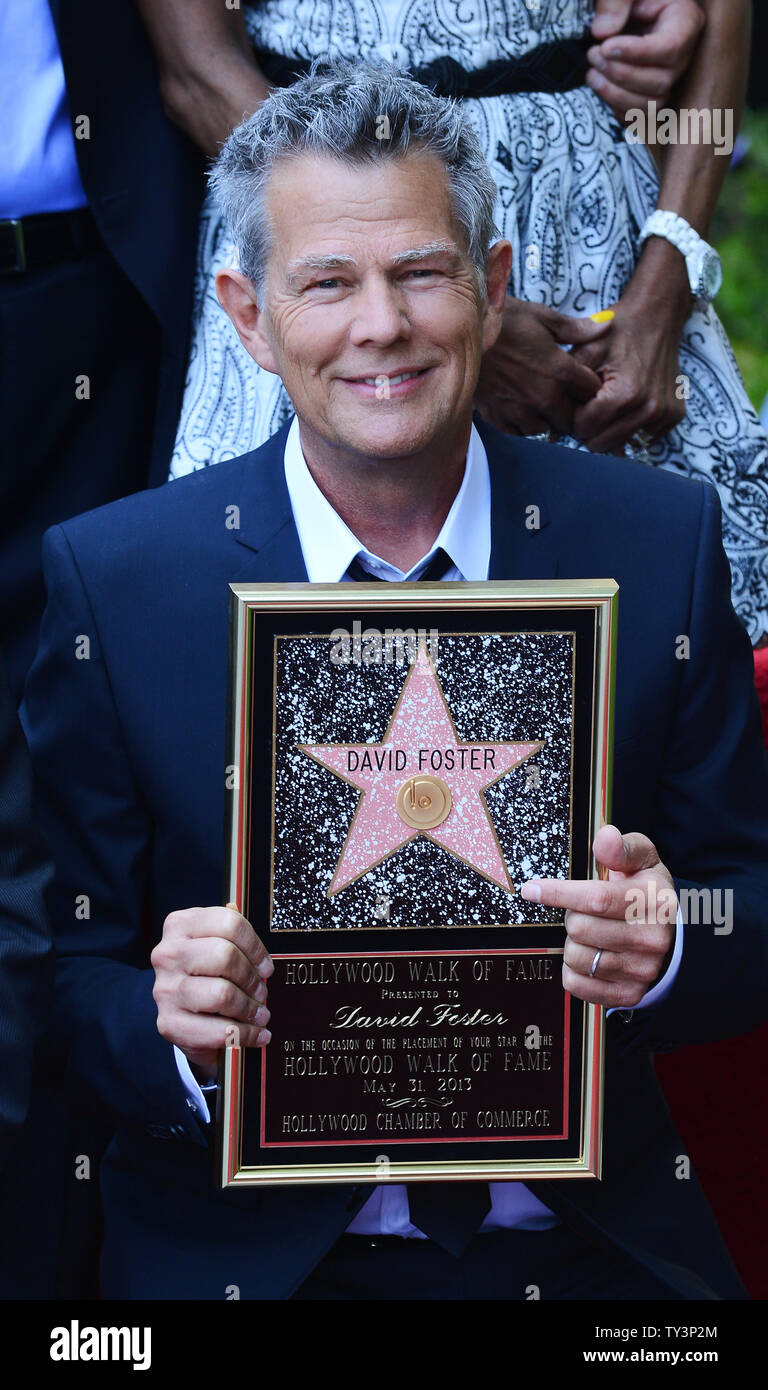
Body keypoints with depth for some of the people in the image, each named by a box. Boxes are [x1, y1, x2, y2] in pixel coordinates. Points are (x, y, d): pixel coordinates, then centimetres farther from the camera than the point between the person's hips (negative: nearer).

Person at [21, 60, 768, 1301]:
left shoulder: (658, 542, 4)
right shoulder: (111, 578, 1)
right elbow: (74, 965, 3)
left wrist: (663, 949, -15)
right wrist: (179, 1031, -19)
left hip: (582, 1246, 2)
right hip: (248, 1254, -1)